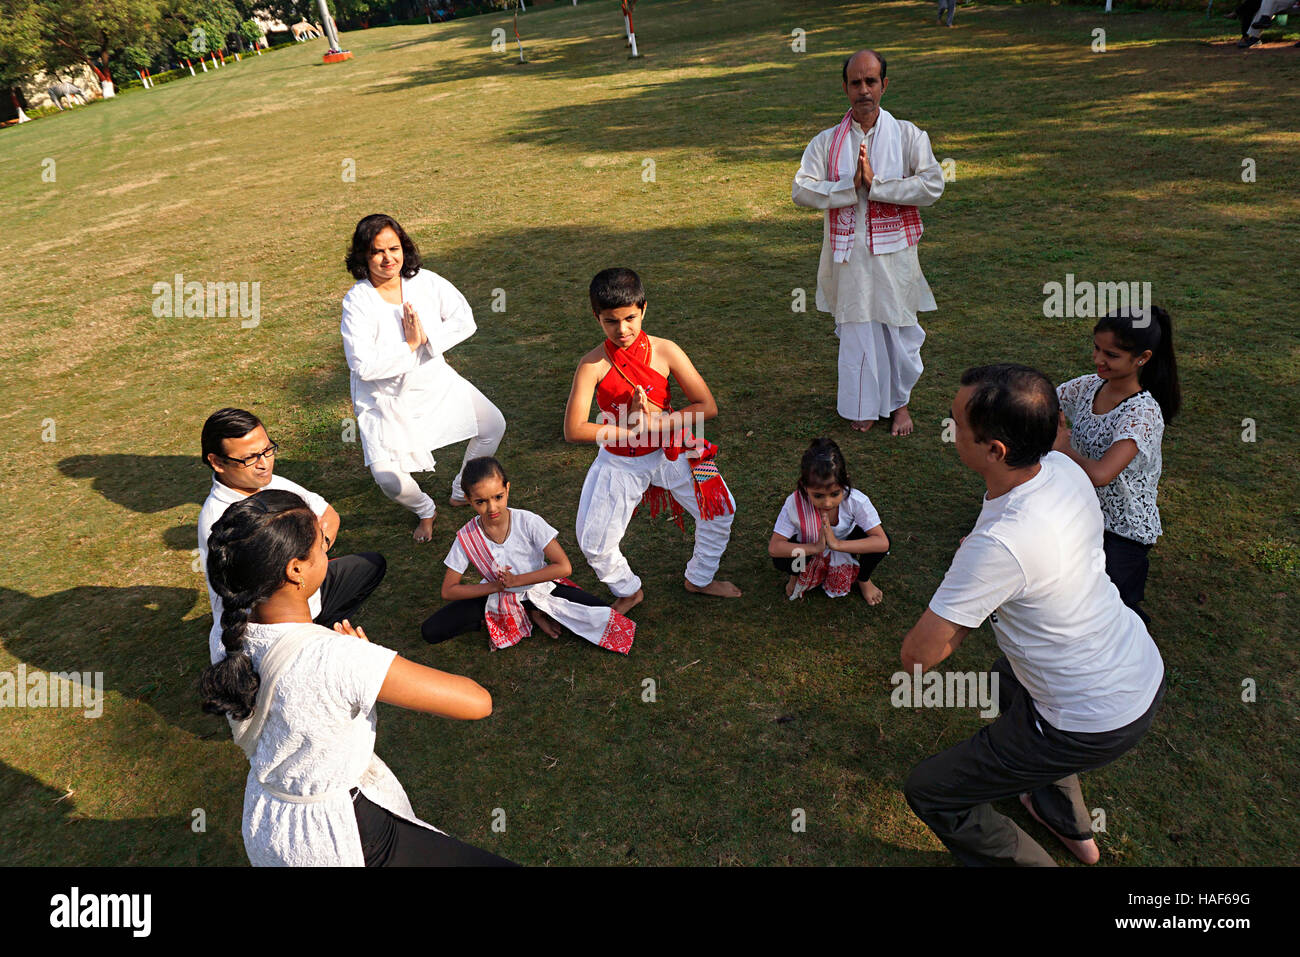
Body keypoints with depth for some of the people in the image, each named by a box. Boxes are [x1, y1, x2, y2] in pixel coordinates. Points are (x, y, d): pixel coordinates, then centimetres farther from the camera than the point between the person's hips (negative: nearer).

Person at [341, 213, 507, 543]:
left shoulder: (425, 281, -9)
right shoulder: (357, 300, -21)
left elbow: (464, 321, -10)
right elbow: (363, 365, -27)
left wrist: (426, 338, -23)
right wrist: (409, 346, -21)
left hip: (436, 383, 4)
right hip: (386, 399, -4)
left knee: (493, 425, 7)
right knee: (386, 475, -18)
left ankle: (462, 492, 30)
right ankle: (425, 510, 19)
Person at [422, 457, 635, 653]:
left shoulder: (529, 522, -22)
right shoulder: (466, 538, -18)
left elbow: (564, 567, -23)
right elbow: (448, 591, -11)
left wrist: (516, 580, -26)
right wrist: (496, 586, -22)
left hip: (538, 587, -2)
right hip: (497, 597, 3)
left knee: (600, 612, -21)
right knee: (430, 631, -15)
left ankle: (534, 611, 0)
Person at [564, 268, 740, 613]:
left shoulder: (664, 351, -14)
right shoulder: (593, 365, -19)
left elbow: (707, 406, -15)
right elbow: (573, 430, -22)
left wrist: (654, 422, -24)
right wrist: (630, 431, -23)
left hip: (672, 453, 2)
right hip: (620, 462, -1)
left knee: (719, 512, 7)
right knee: (594, 543, 0)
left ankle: (700, 578, 35)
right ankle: (627, 590, 31)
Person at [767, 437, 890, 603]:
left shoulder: (856, 501, -32)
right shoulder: (795, 503, -33)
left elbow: (882, 542, -35)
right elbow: (773, 547, -31)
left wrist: (837, 544, -45)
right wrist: (815, 547, -44)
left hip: (845, 547, 1)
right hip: (811, 549, -1)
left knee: (878, 538, -28)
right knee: (780, 560, -31)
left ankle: (863, 579, 6)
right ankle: (797, 575, 9)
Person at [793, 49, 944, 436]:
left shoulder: (907, 135, 1)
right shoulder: (827, 141, 4)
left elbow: (932, 185, -10)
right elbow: (801, 189, -6)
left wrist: (876, 184, -18)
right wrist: (850, 187, -17)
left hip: (894, 249, 0)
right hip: (848, 252, 1)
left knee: (899, 325, 7)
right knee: (856, 327, 8)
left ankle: (899, 401, 28)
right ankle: (863, 405, 25)